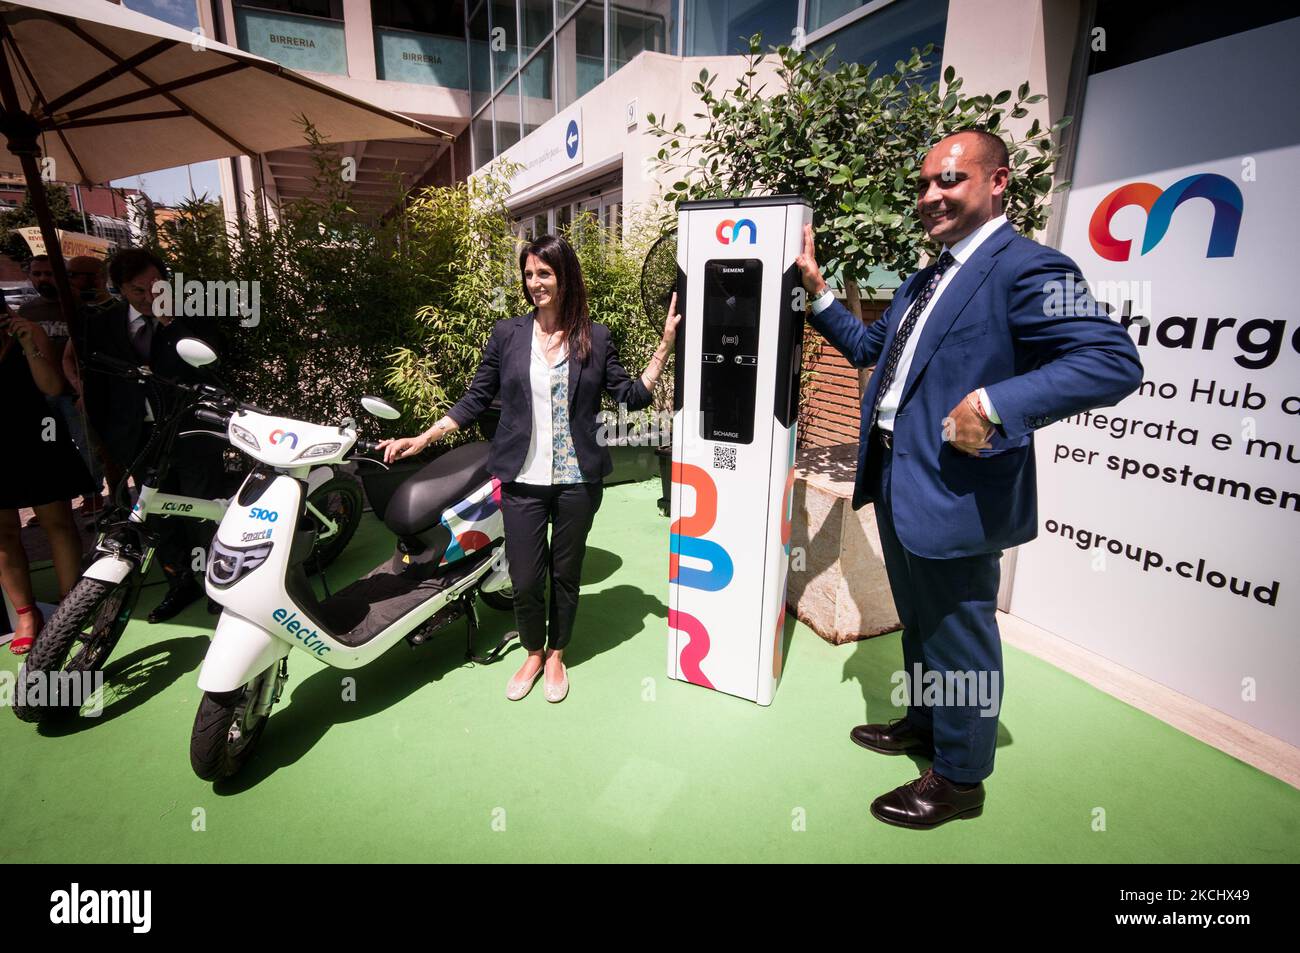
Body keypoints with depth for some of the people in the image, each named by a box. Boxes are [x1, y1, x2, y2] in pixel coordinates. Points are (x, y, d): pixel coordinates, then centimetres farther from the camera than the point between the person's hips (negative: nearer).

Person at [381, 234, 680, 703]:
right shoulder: (507, 335, 1)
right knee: (524, 581, 6)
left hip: (578, 480, 0)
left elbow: (633, 396, 1)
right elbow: (475, 400, 5)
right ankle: (533, 654, 35)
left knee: (565, 575, 14)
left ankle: (556, 655, 38)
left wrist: (665, 345, -5)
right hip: (523, 482, 0)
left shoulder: (595, 338, 1)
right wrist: (422, 439, 0)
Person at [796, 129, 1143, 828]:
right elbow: (867, 346, 22)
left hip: (956, 492, -9)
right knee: (918, 621, 24)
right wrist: (817, 290, 12)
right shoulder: (927, 279, 15)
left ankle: (959, 779, 29)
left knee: (959, 635, 8)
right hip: (897, 482, 9)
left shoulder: (1025, 267, -14)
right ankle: (922, 723, 47)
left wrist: (993, 403, -32)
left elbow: (1115, 362, -23)